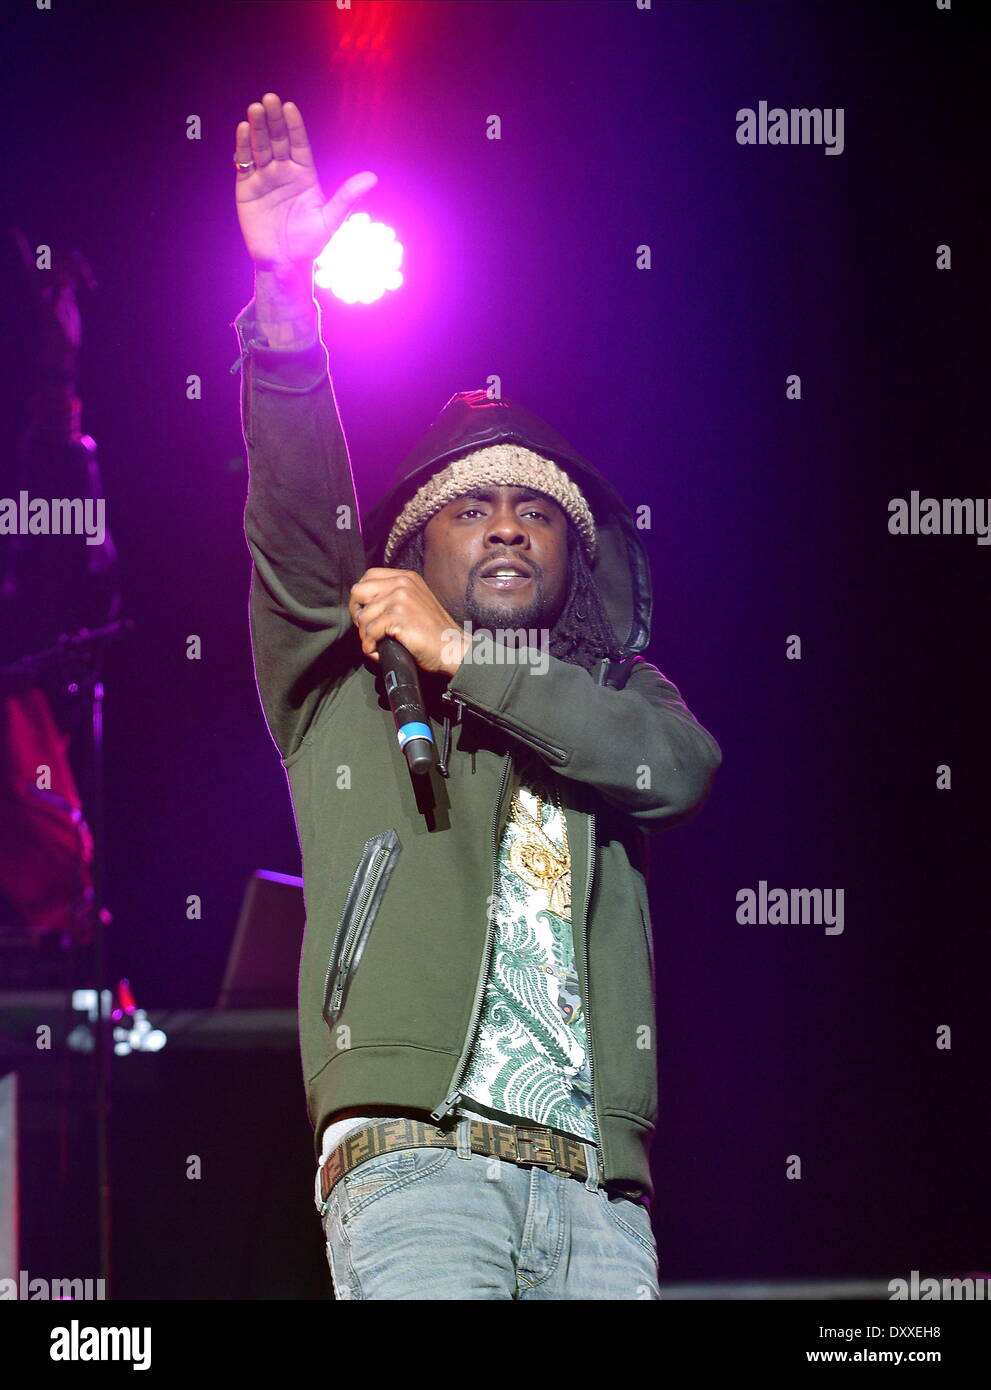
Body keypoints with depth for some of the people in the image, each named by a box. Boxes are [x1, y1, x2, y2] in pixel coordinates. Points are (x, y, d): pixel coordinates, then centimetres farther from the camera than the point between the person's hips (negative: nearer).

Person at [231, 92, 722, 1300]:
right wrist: (285, 288, -11)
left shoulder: (617, 699, 24)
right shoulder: (342, 687, 19)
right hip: (415, 1161, -3)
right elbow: (297, 517, 3)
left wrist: (464, 655, -3)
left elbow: (680, 768, 1)